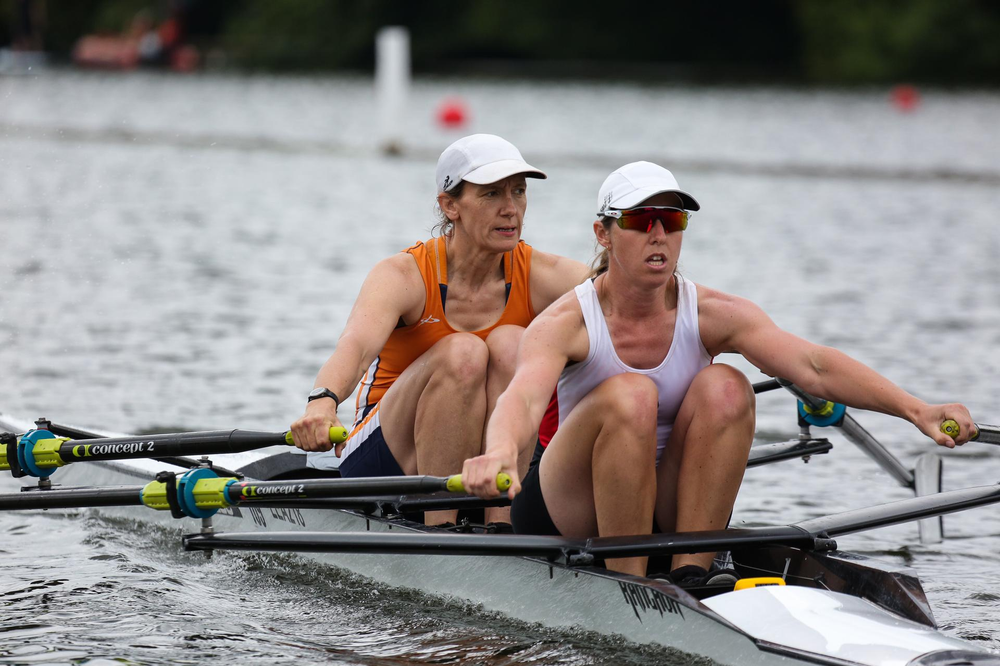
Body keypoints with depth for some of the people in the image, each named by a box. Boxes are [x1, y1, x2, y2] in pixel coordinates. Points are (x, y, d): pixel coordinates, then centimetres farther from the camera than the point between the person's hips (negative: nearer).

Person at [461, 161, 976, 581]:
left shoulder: (713, 315, -7)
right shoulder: (564, 324, -16)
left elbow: (812, 365, -21)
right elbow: (524, 396, -37)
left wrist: (915, 409, -37)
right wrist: (500, 452, -62)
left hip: (668, 510, 3)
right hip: (569, 518, -3)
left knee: (725, 387, -22)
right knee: (629, 394, -30)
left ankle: (690, 574, -21)